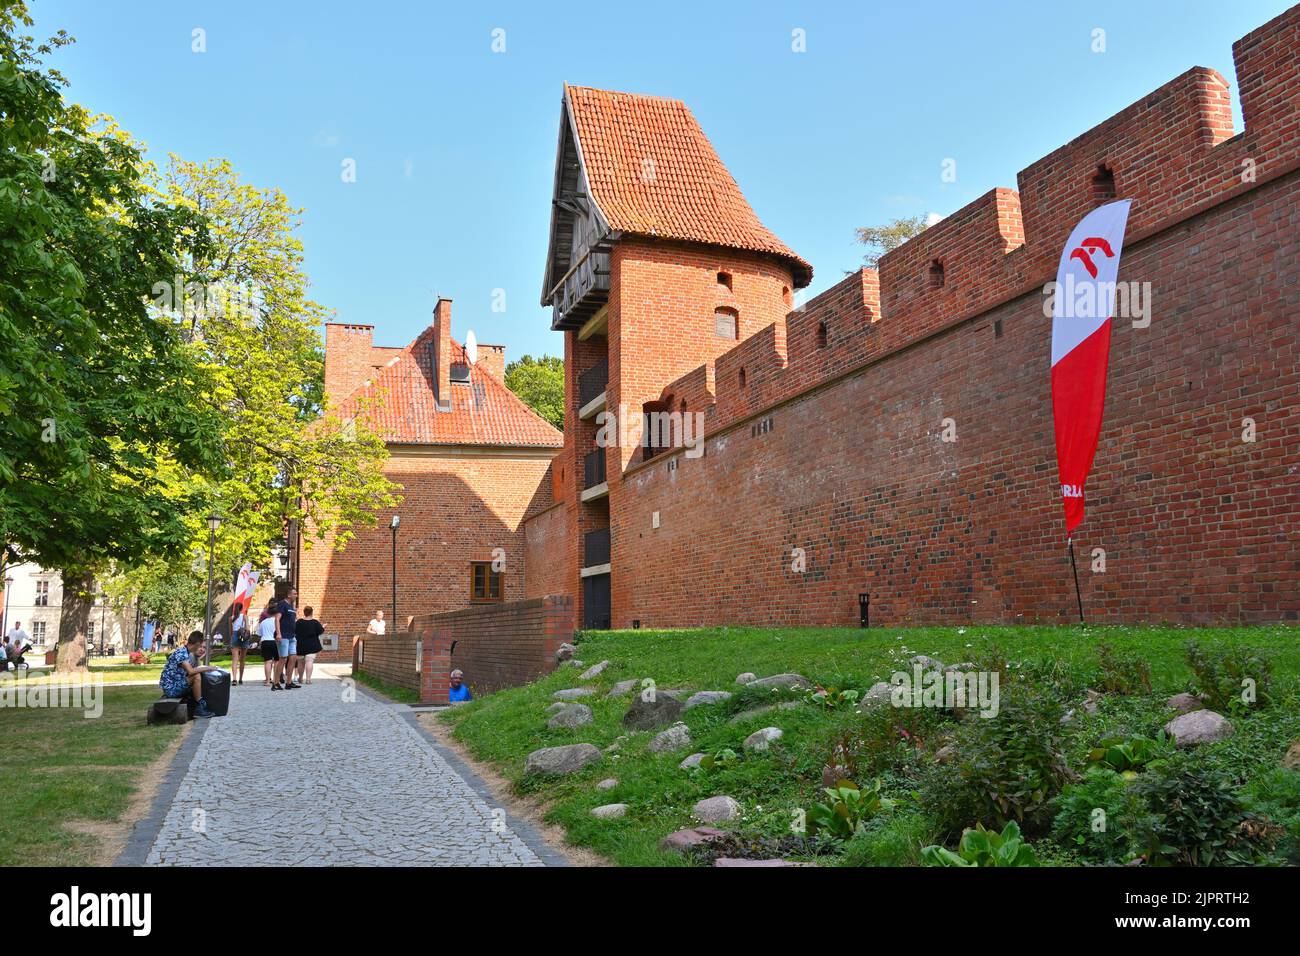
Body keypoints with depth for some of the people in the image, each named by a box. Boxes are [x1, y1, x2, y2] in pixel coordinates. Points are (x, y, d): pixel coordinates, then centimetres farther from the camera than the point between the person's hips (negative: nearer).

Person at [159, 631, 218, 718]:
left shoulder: (189, 653, 10)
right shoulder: (181, 653, -19)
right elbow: (191, 671, -29)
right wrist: (208, 668, -19)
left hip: (176, 685, 10)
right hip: (171, 688, -10)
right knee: (196, 676, -24)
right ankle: (200, 707, -16)